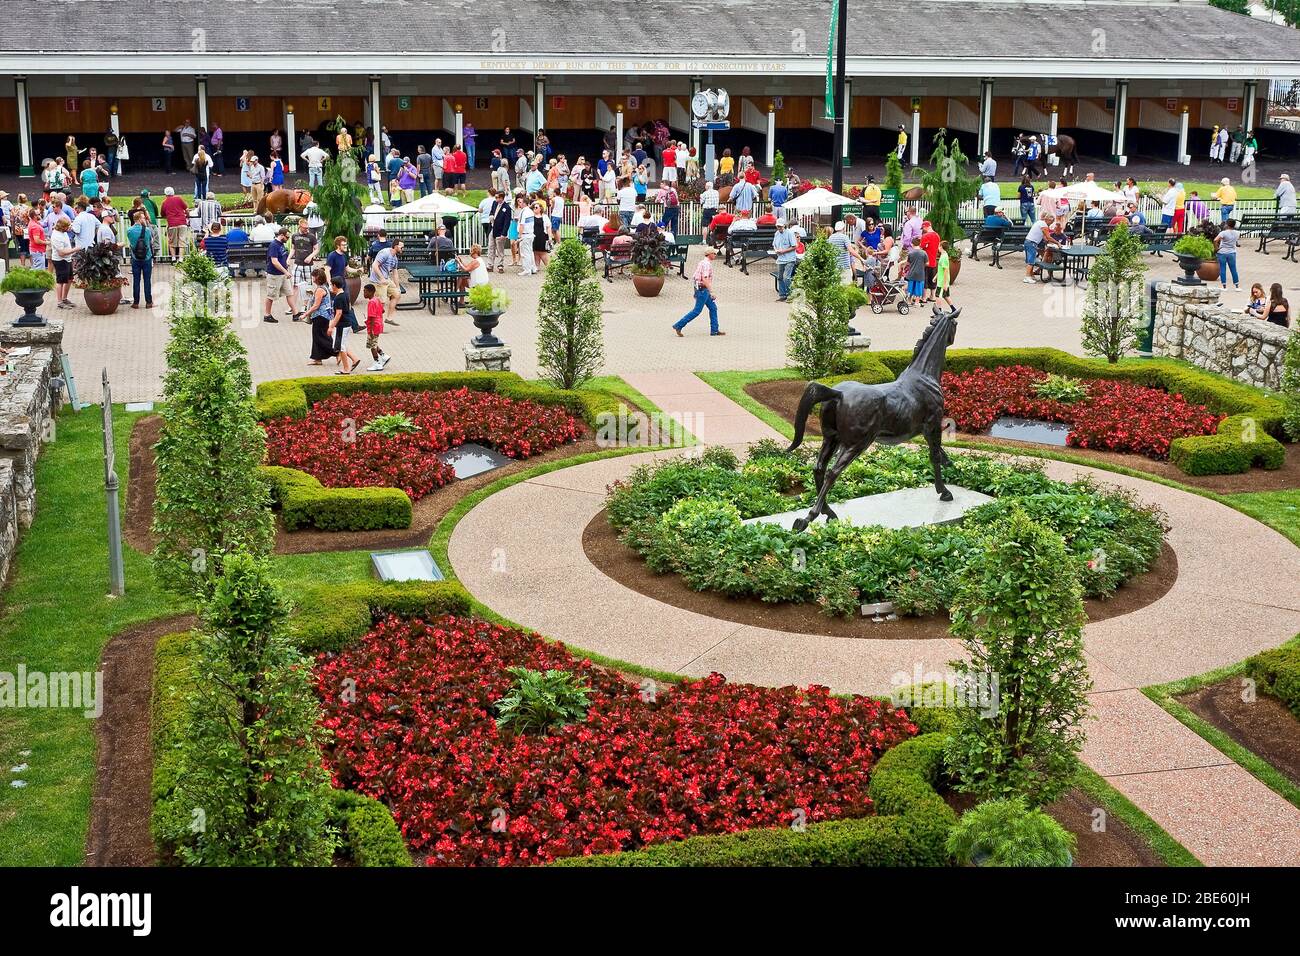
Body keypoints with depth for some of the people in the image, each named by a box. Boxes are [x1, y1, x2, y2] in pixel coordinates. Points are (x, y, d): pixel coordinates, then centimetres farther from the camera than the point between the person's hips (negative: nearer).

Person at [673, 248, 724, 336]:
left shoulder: (702, 262, 14)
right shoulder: (707, 264, -17)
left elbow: (694, 277, 19)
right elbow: (705, 279, -27)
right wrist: (711, 292, -28)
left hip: (700, 289, 10)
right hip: (703, 290, -10)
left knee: (713, 308, 12)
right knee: (697, 311, -6)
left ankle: (714, 330, 13)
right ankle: (678, 325, -4)